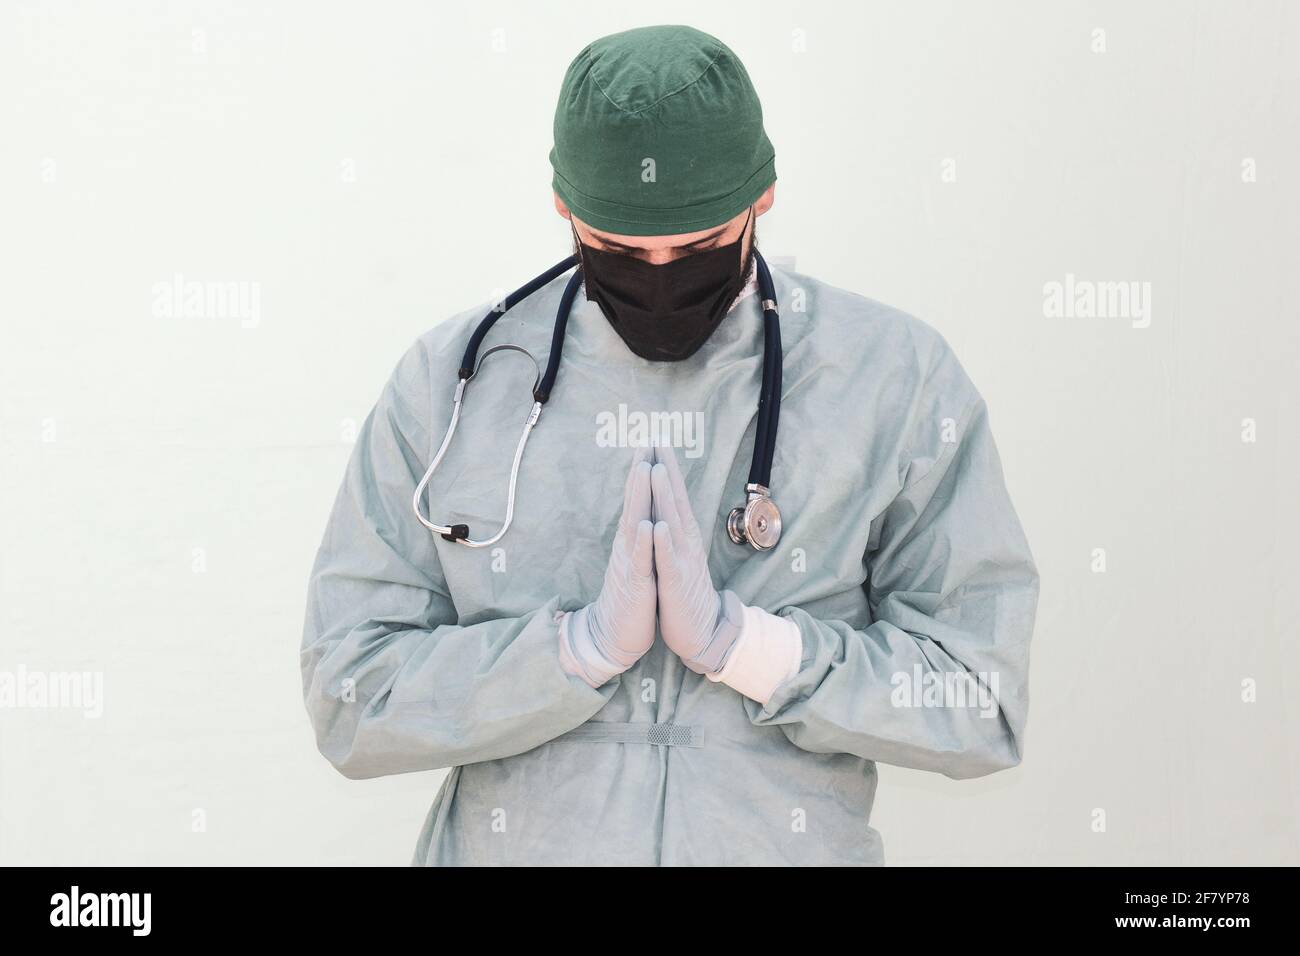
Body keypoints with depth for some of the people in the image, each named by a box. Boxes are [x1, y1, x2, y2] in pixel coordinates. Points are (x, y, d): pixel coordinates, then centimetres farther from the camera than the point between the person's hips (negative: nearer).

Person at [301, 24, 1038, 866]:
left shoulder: (899, 378, -9)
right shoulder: (447, 382, -8)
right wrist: (588, 642, -23)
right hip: (511, 843, 0)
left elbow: (982, 702, -11)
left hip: (792, 841, 0)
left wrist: (735, 638, -22)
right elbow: (350, 702, -10)